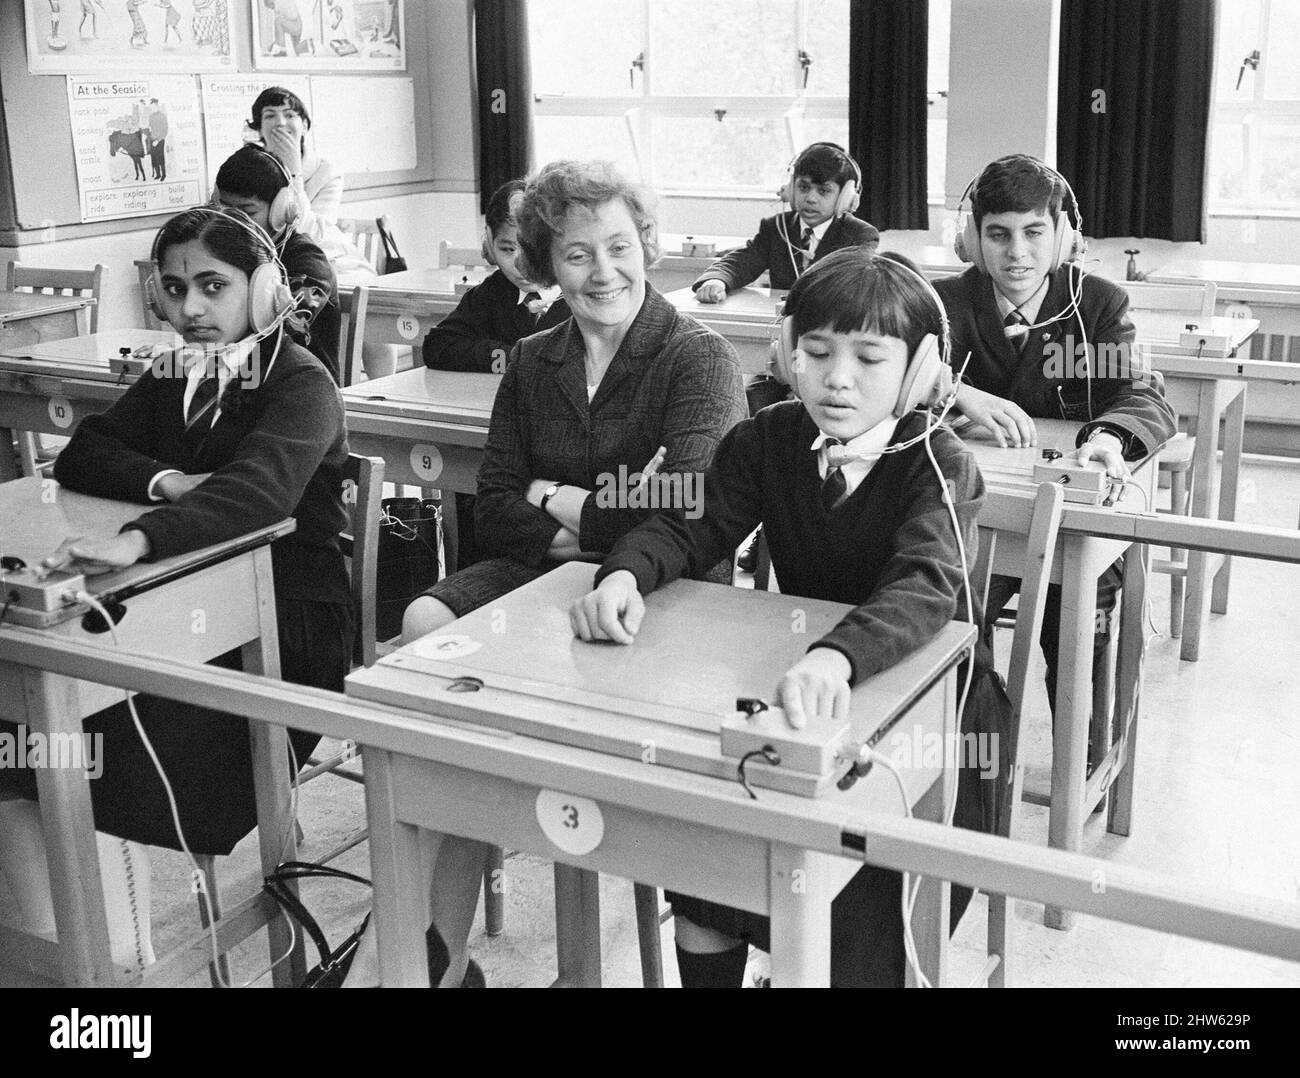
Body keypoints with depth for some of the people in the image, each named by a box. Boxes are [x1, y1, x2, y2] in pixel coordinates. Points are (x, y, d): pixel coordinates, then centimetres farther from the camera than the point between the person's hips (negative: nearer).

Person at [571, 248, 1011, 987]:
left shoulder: (941, 466, -18)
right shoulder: (769, 440, -3)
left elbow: (923, 587, -35)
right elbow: (693, 525, -7)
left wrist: (837, 657, -57)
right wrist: (625, 574, -32)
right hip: (797, 673, 4)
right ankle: (707, 965, 8)